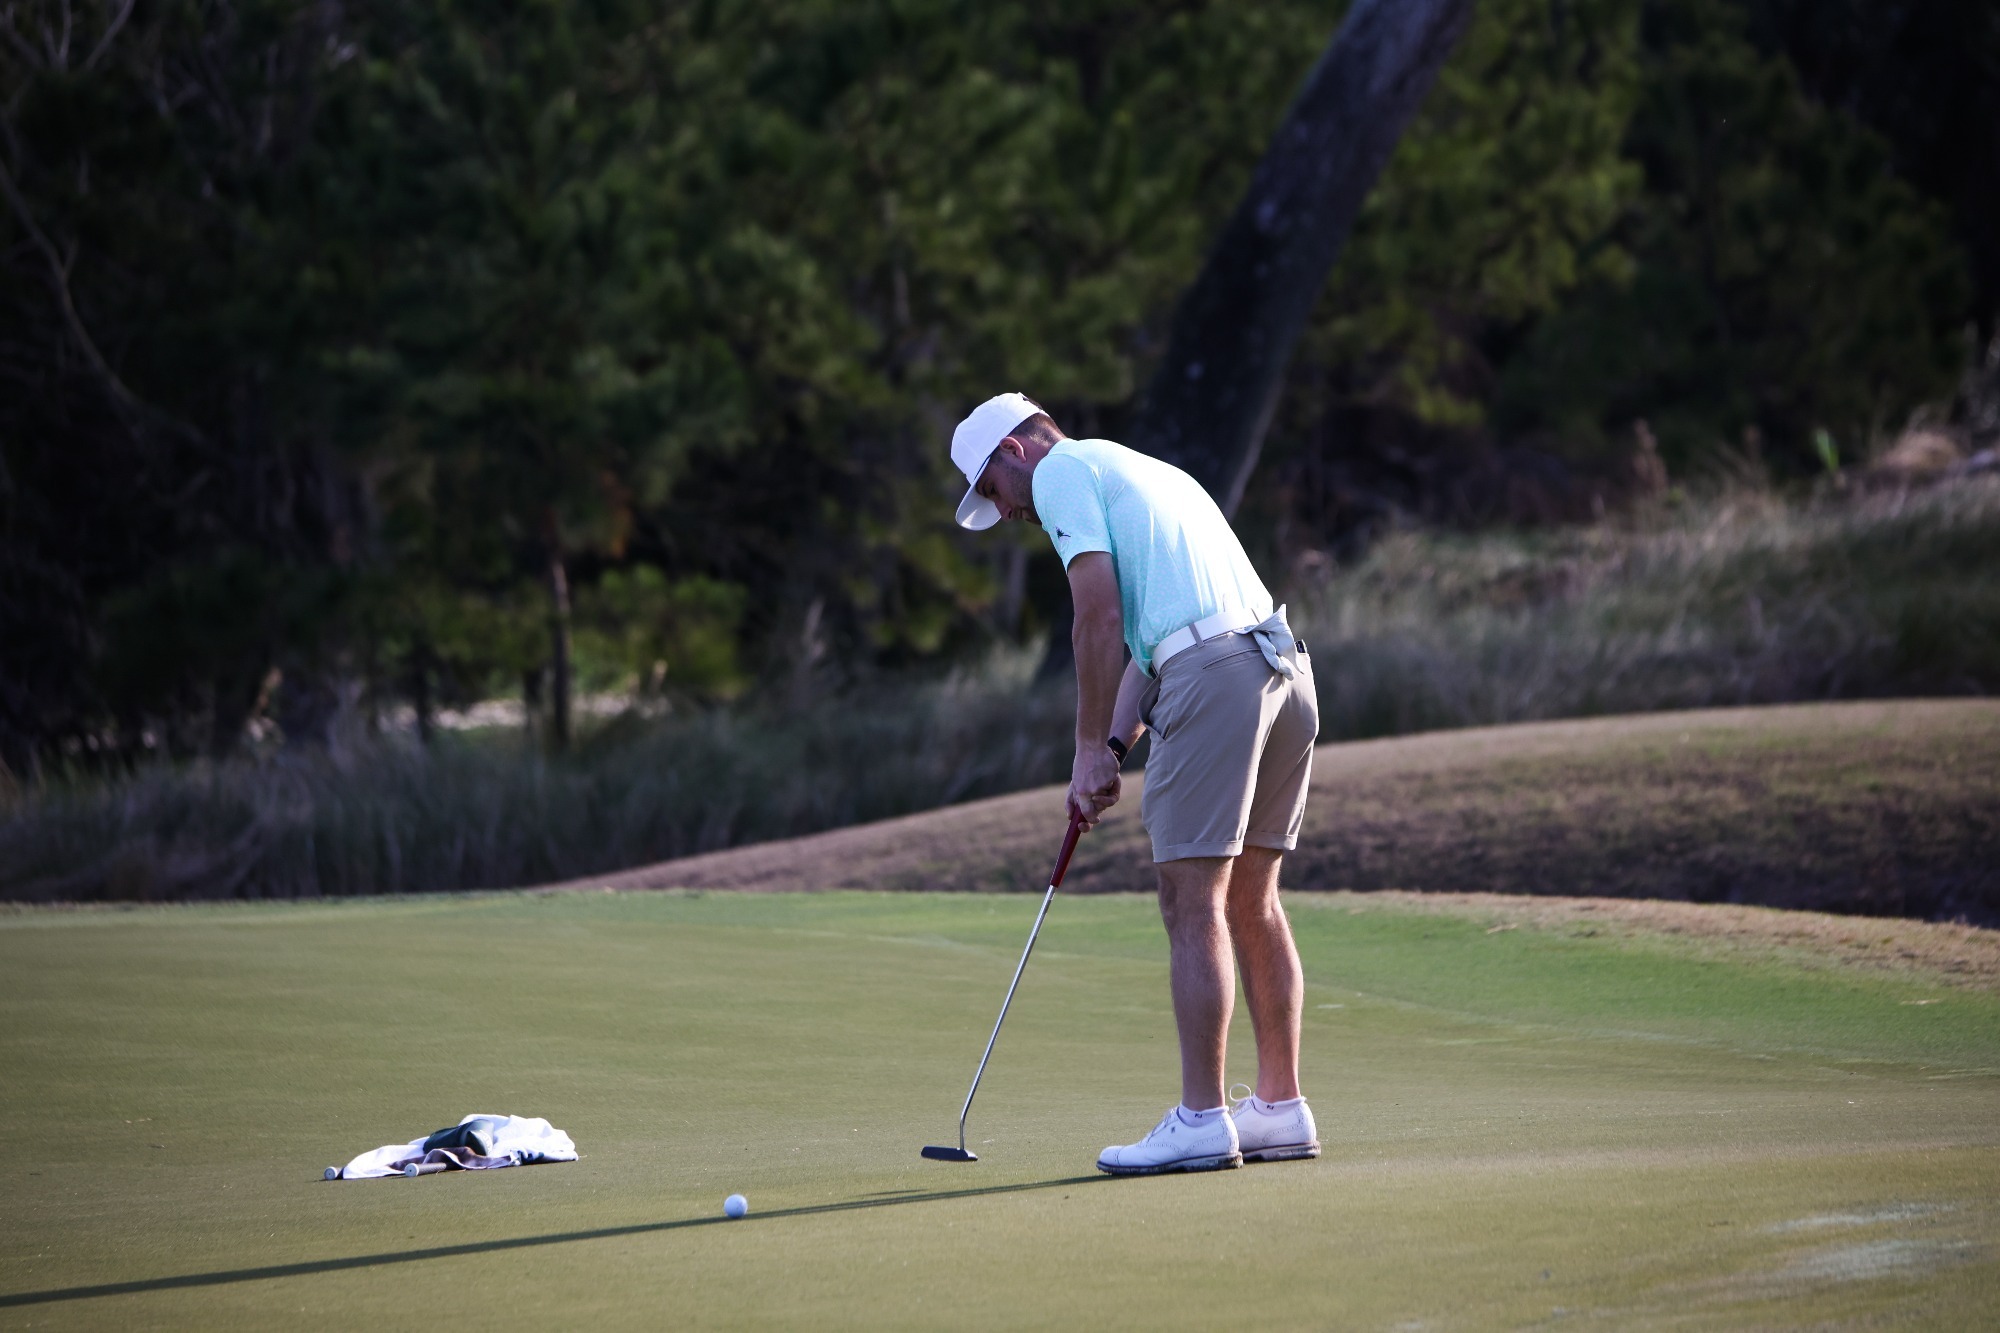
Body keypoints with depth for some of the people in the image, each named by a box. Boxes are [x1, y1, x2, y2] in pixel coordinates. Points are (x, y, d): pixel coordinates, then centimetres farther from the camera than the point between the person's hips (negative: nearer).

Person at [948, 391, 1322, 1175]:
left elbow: (1101, 618, -6)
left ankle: (1201, 1121, -7)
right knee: (1251, 900, 14)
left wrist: (1091, 751, -1)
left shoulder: (1063, 471, 4)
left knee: (1193, 905, -6)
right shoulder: (1144, 472, 31)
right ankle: (1280, 1108, 16)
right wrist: (1117, 744, 14)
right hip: (1283, 666, 9)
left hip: (1215, 675, -9)